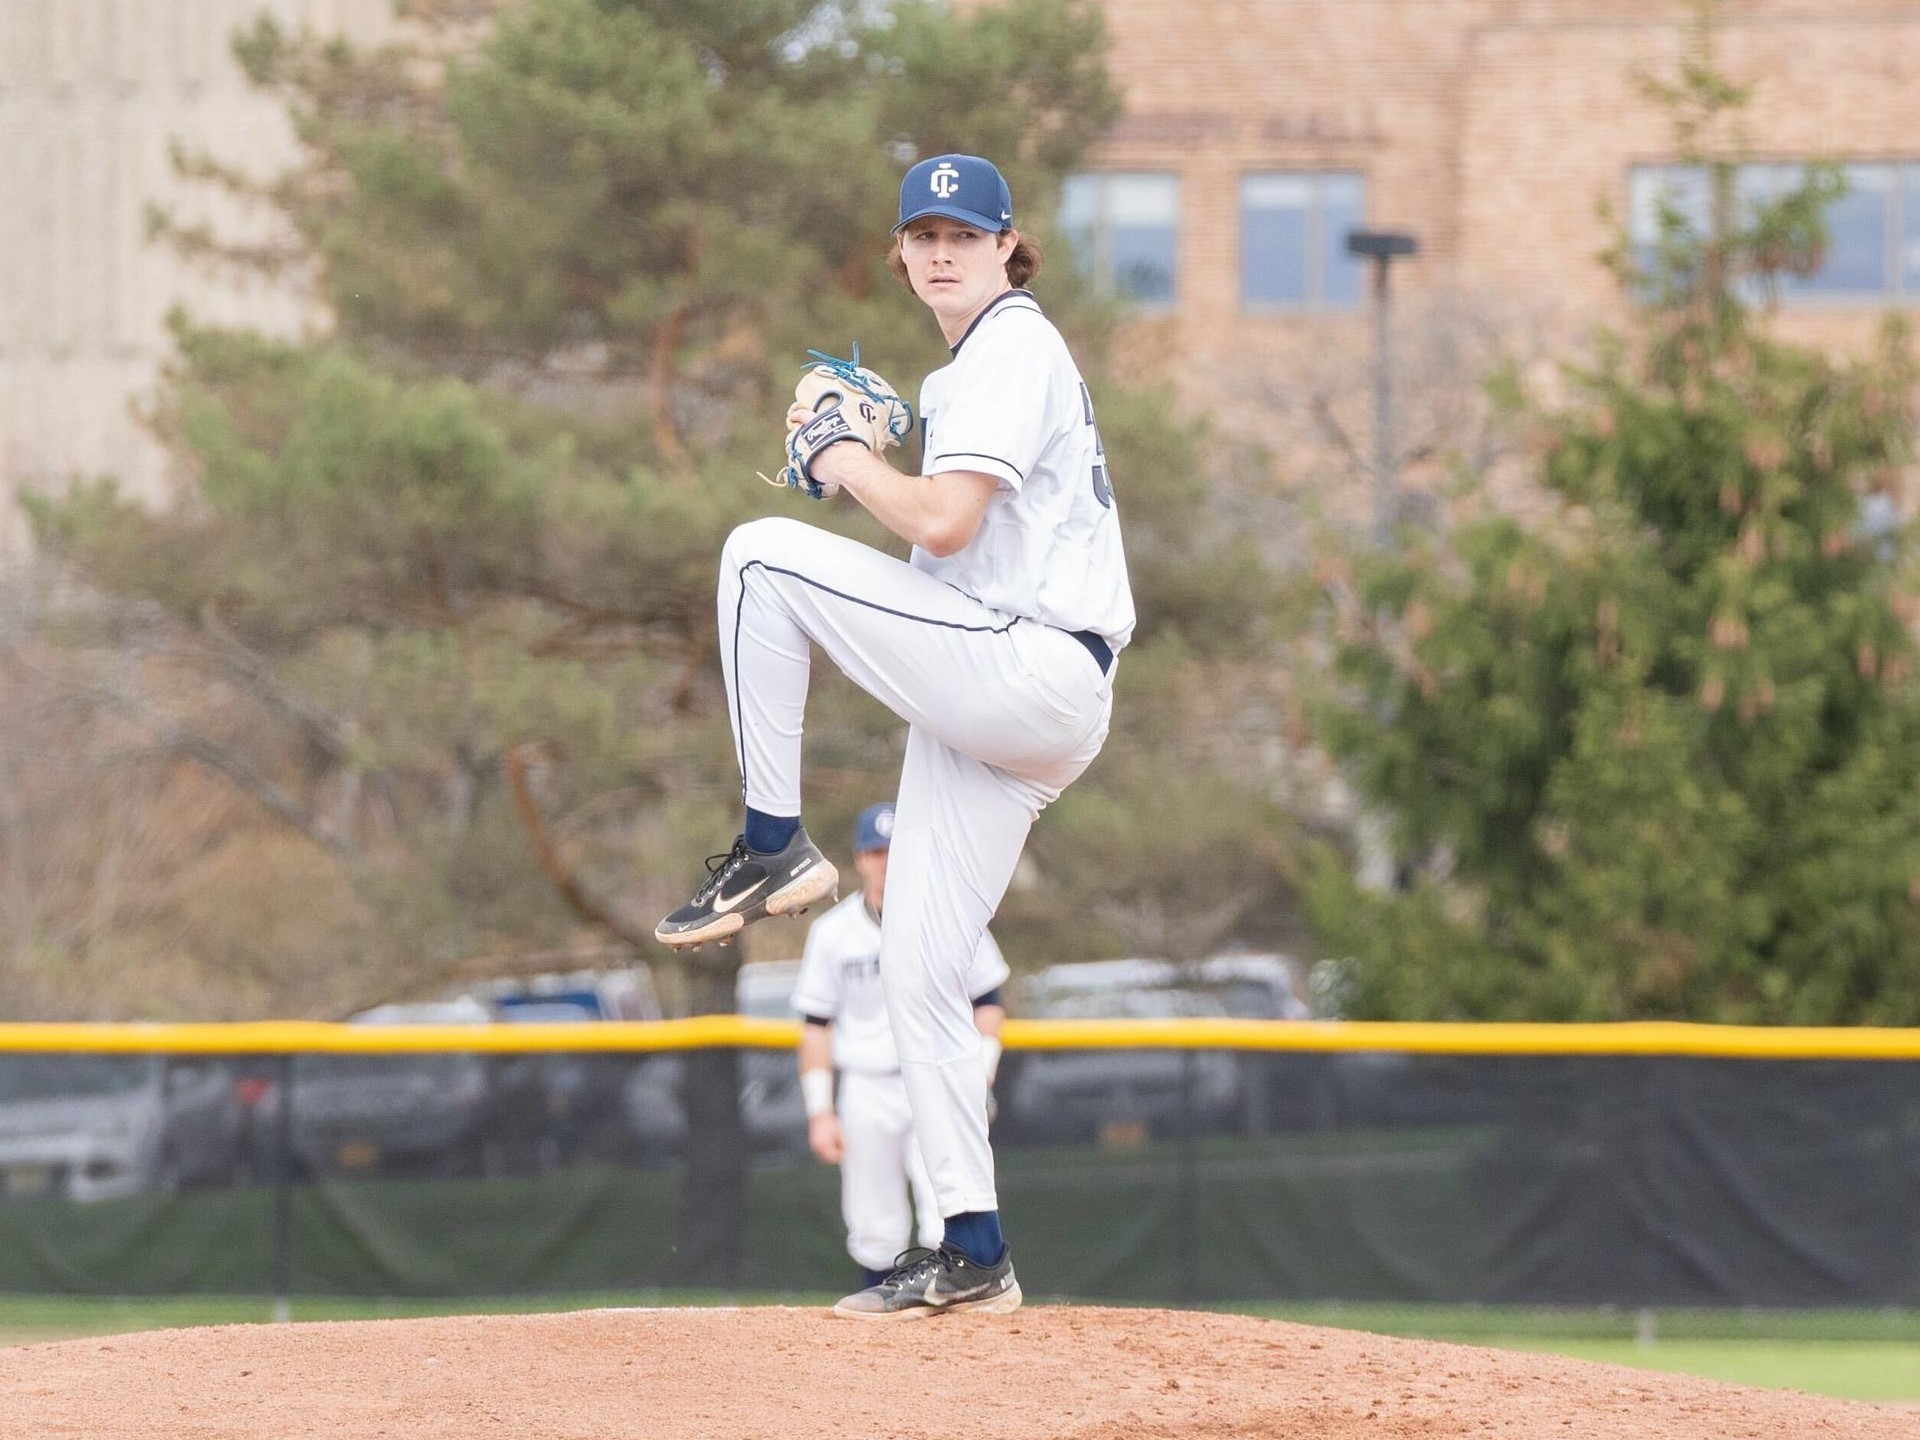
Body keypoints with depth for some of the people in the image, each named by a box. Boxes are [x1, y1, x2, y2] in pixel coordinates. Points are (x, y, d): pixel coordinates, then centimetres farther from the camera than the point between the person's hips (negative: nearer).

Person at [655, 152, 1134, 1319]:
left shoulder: (1012, 347, -7)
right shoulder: (979, 361, 24)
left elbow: (944, 522, -19)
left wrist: (846, 462, -3)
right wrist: (849, 455, 15)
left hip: (1027, 673, -10)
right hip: (1004, 706, 10)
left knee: (764, 555, -17)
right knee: (919, 977, 6)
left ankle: (773, 849, -13)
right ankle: (974, 1255, 6)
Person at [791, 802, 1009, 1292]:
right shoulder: (834, 931, 2)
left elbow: (989, 1002, 7)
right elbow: (815, 1026, 5)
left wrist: (978, 1077, -6)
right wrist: (820, 1112, -2)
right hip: (867, 1093, 1)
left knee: (948, 1230, -16)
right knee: (876, 1235, 3)